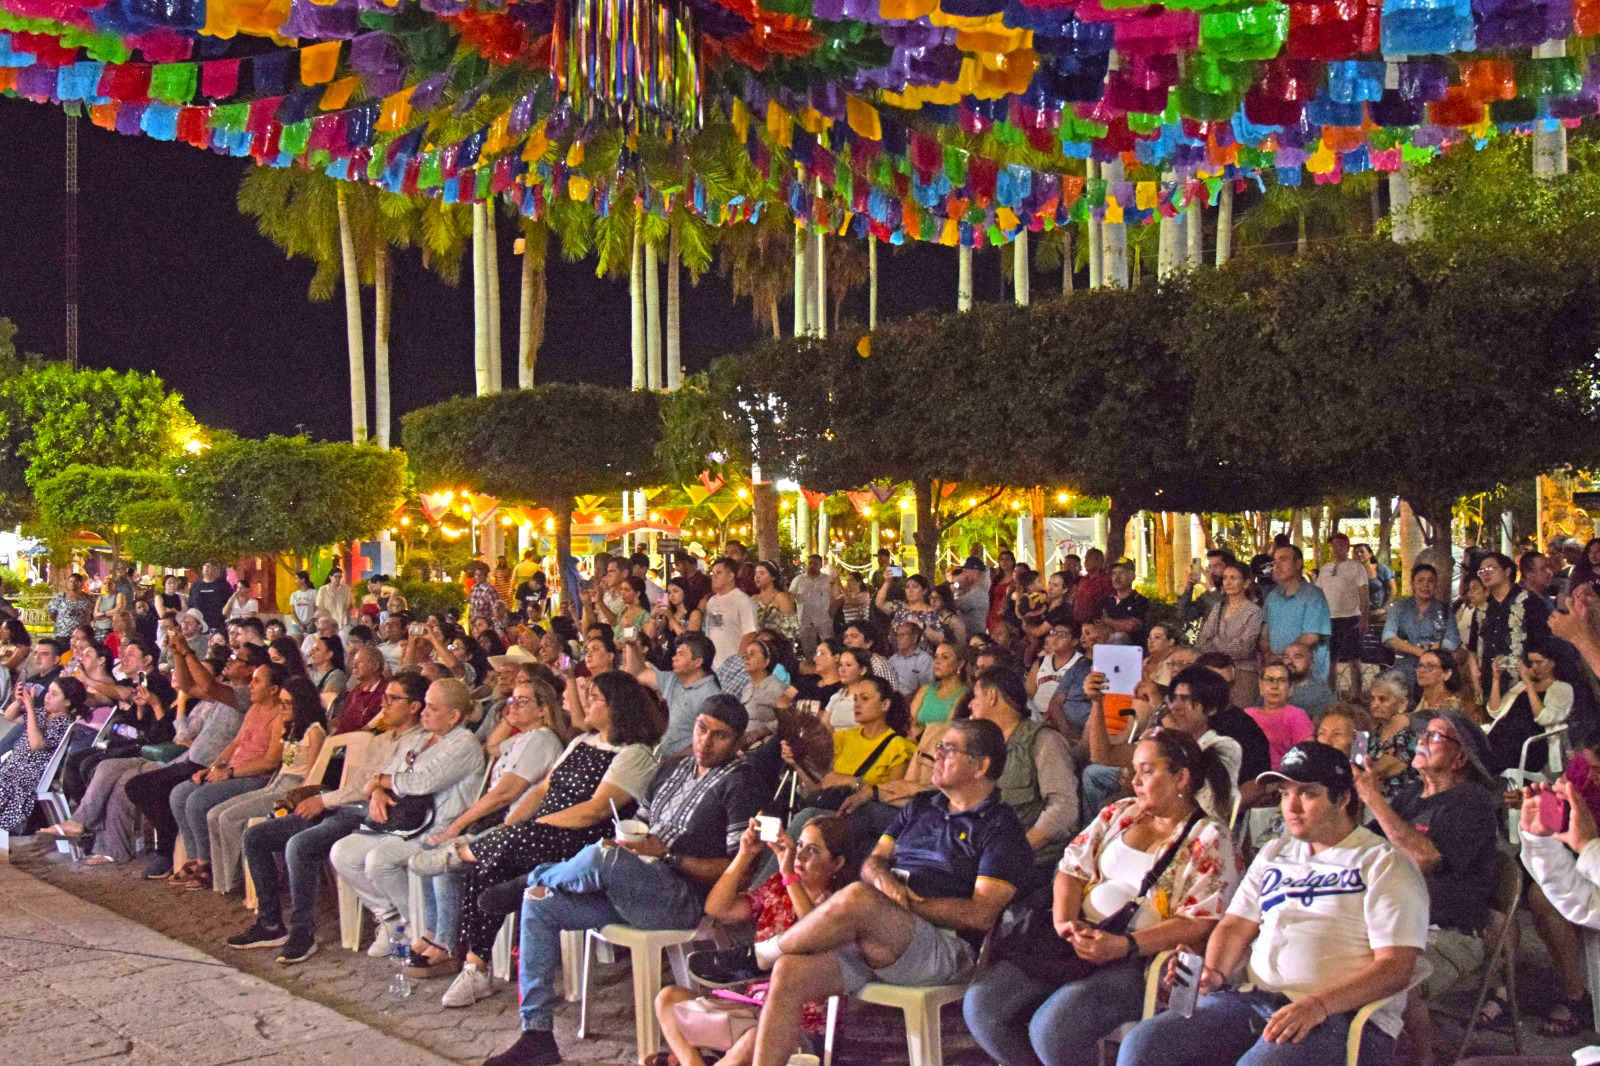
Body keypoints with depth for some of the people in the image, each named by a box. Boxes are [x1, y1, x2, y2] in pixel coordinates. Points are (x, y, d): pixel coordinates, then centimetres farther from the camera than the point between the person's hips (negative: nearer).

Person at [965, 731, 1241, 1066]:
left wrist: (1123, 945, -22)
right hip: (1079, 939, 6)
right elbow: (1072, 869, 12)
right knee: (981, 1004, -14)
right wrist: (1066, 922, -10)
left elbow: (1199, 923, -10)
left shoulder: (1210, 839, 0)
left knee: (1053, 1027, -30)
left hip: (1141, 958, -6)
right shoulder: (1119, 814, 18)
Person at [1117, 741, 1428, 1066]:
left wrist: (1318, 1005, -21)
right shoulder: (1274, 854, 22)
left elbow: (1396, 967, -8)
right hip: (1256, 1000, 6)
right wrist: (1213, 973, -3)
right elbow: (1236, 926, 20)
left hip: (1343, 1014, -6)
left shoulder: (1384, 864, 1)